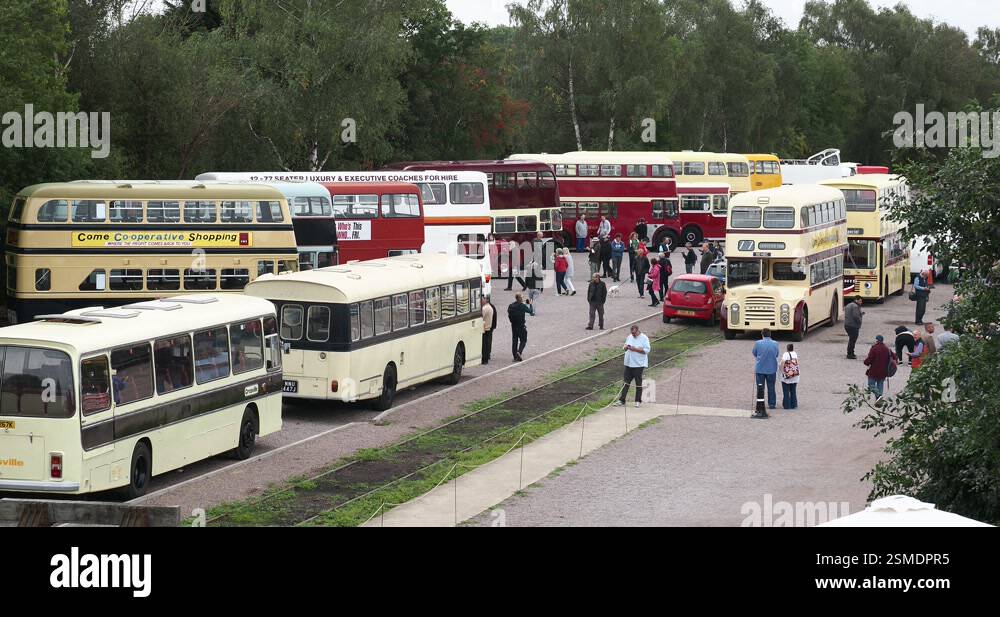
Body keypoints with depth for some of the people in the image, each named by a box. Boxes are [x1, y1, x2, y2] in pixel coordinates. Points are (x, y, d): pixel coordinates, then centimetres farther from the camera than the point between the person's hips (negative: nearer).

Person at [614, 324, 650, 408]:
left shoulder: (644, 338, -9)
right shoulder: (629, 337, 10)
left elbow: (646, 350, -16)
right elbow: (624, 347, 17)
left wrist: (635, 349, -23)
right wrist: (625, 347, -8)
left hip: (638, 364, -5)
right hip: (629, 363, 5)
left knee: (638, 383, 3)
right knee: (626, 382, 6)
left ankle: (638, 401, 12)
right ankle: (621, 400, 8)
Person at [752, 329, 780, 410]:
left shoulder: (758, 343, -10)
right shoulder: (775, 344, -6)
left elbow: (754, 354, 2)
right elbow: (776, 355, 7)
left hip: (760, 369, -1)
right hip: (771, 369, 1)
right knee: (771, 387, 13)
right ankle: (772, 404, 17)